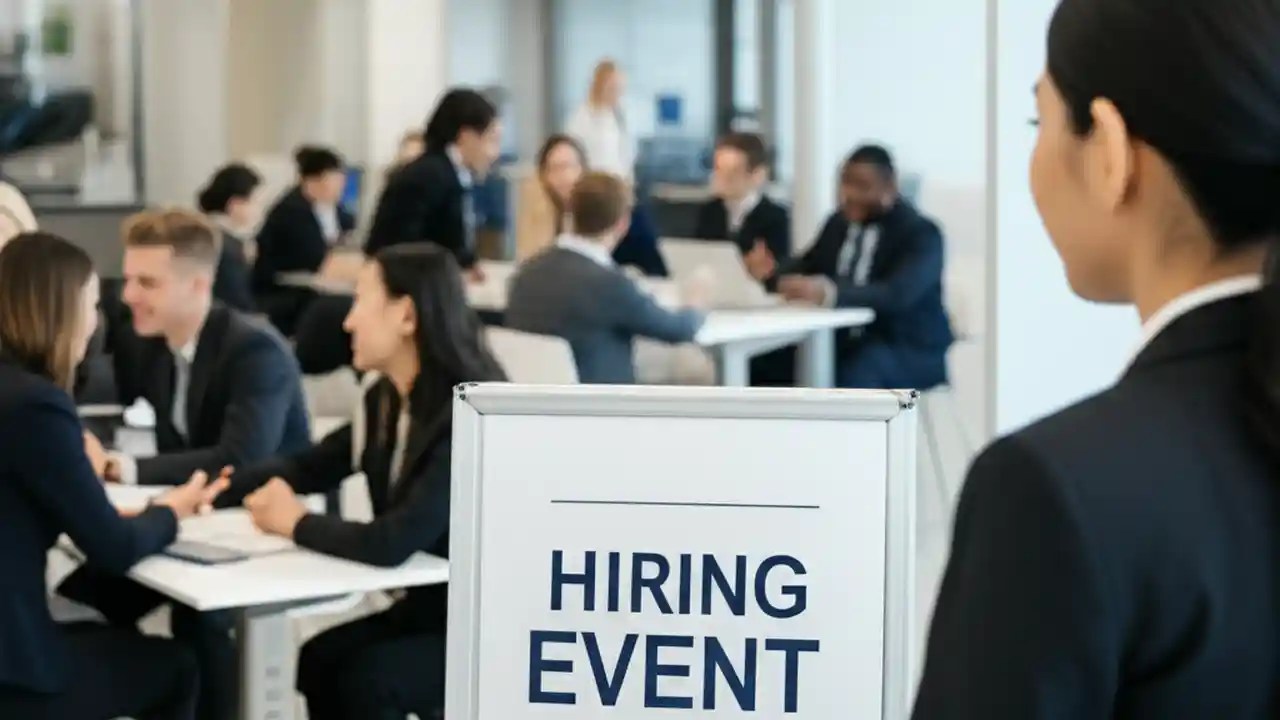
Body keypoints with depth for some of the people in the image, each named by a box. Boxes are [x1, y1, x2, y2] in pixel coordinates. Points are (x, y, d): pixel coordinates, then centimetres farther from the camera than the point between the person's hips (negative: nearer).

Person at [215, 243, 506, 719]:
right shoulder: (386, 396, 0)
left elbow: (391, 544, -34)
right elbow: (309, 467, 12)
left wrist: (296, 524, -17)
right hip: (429, 603, 8)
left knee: (365, 679, -22)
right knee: (318, 658, -7)